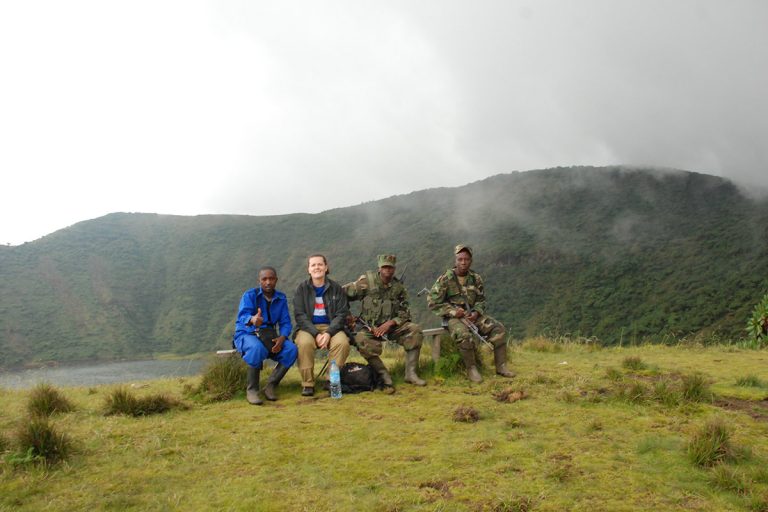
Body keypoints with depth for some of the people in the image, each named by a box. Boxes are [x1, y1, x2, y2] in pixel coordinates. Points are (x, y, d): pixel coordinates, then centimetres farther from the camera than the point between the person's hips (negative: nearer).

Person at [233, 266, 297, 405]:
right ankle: (251, 389, -22)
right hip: (246, 335, -4)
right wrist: (252, 320, -50)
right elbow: (242, 316, -25)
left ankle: (270, 386, -13)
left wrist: (282, 338, -23)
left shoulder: (281, 298, 6)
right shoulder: (249, 295, -7)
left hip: (270, 336, 4)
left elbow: (285, 322, 0)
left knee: (291, 349, -24)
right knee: (257, 348, -38)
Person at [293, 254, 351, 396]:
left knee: (343, 342, -30)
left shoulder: (336, 288, 6)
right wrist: (316, 334, -17)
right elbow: (299, 315, -3)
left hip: (331, 327, 1)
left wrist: (328, 333, -16)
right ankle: (307, 384, -20)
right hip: (308, 328, -1)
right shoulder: (302, 289, 5)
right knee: (305, 343, -34)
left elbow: (341, 314, 1)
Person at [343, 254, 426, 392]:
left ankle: (410, 374, -15)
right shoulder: (367, 281, -5)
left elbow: (405, 313, 3)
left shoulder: (399, 287, 5)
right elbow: (343, 293, -3)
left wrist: (390, 323, -14)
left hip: (391, 327, 3)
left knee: (415, 330, -21)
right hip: (369, 328, -3)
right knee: (362, 341, -36)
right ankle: (385, 377, -24)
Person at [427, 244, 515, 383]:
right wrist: (453, 311, -17)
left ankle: (501, 366, -2)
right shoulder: (445, 279, -10)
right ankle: (471, 370, -20)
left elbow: (481, 300, 14)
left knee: (498, 328, -10)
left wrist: (476, 312, -8)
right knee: (464, 335, -36)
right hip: (453, 317, -5)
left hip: (472, 315, 6)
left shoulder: (476, 278, 5)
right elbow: (432, 302, -10)